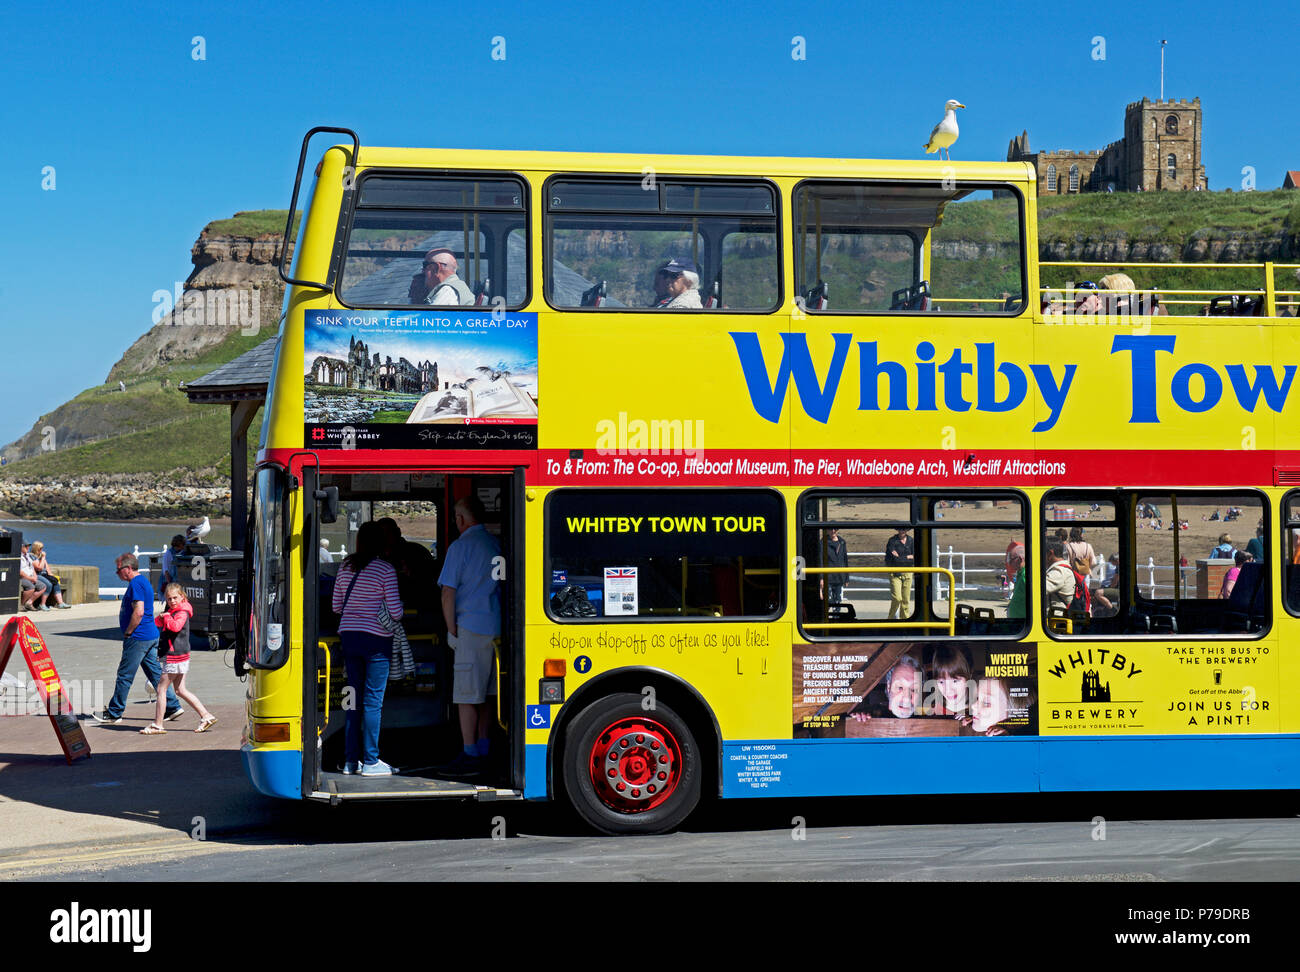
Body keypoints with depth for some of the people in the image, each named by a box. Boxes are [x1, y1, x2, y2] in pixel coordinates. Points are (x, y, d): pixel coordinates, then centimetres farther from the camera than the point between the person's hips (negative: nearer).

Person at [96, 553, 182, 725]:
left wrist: (127, 634, -14)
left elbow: (139, 612, -23)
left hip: (138, 638, -10)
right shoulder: (143, 581, 18)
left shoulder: (136, 584, -15)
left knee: (124, 676, -2)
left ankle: (114, 713, 4)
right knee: (156, 673, 11)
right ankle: (173, 707, 10)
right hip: (151, 636, 10)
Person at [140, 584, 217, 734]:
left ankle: (157, 725, 1)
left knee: (161, 688, -4)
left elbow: (175, 626, -33)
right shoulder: (172, 611, 17)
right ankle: (206, 716, 13)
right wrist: (161, 617, -4)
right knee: (181, 690, 13)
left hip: (175, 655, -10)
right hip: (179, 656, 10)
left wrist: (167, 617, -17)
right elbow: (157, 623, 17)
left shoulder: (182, 613, -14)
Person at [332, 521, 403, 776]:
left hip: (348, 636, 6)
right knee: (373, 700, -2)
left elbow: (336, 606, 12)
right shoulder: (385, 569, -10)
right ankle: (371, 761, 0)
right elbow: (395, 611, -11)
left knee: (354, 697, 12)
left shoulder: (345, 567, 7)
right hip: (376, 639, -6)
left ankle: (350, 760, 14)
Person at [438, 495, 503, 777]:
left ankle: (470, 757, -5)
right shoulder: (496, 544, 10)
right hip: (496, 628, 7)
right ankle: (482, 751, 18)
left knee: (466, 697, -4)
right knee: (486, 695, 13)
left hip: (471, 627, -7)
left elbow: (448, 594, -11)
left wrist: (452, 630, -2)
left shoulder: (460, 546, -9)